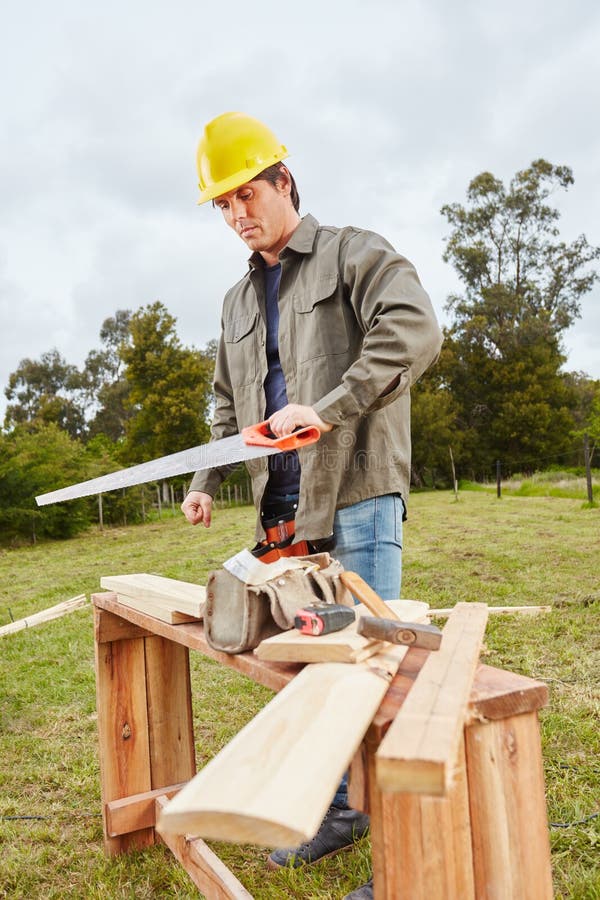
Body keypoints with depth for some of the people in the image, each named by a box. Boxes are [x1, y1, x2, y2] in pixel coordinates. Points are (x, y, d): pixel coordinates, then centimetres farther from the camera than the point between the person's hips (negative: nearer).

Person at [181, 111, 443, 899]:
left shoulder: (355, 254, 0)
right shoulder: (239, 302, 20)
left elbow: (415, 332, -18)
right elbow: (230, 405, 23)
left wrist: (326, 411, -24)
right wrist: (207, 480, 9)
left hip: (357, 494, -6)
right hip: (284, 506, 7)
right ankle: (338, 807, 30)